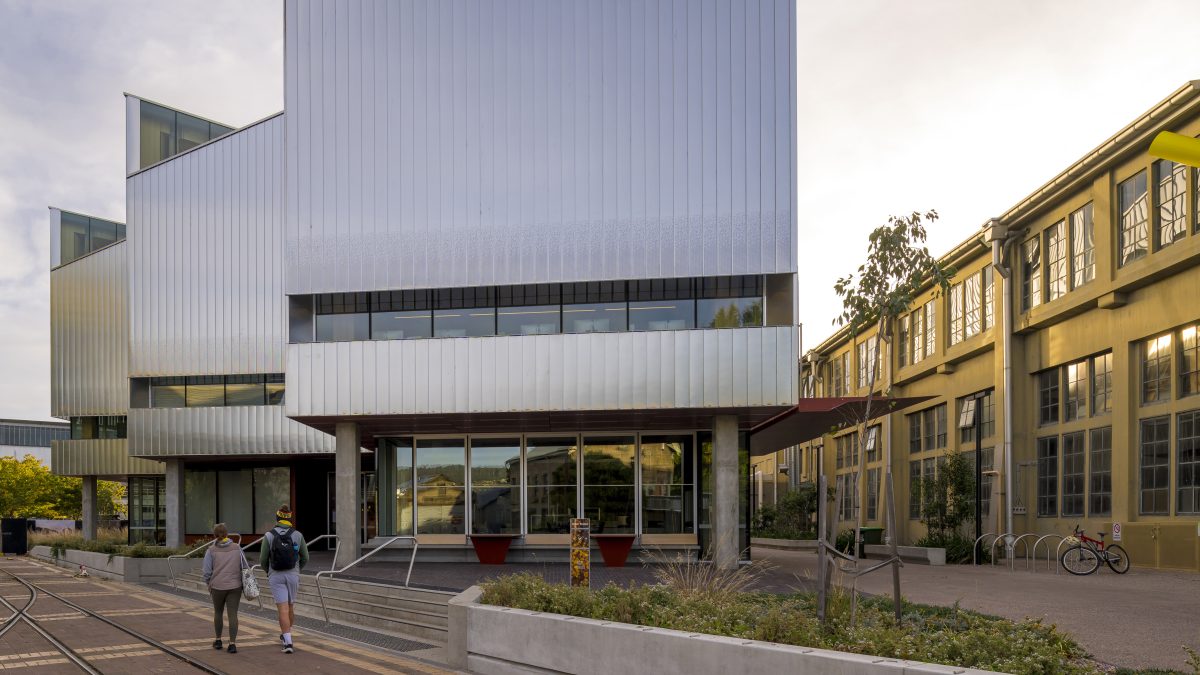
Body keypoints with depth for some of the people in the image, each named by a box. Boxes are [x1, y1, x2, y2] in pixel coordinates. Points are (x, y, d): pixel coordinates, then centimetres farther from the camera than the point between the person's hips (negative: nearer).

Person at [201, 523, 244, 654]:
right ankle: (232, 643, -9)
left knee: (218, 612, 20)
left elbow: (207, 571, -4)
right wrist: (242, 582, 14)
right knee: (233, 614, 0)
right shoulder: (237, 548, 2)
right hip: (235, 586, 0)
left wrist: (209, 584, 13)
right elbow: (245, 567, 0)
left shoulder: (211, 550, -2)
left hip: (217, 587, 0)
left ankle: (218, 640, 29)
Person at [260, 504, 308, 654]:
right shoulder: (297, 535, -4)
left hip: (276, 577, -2)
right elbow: (305, 558, 3)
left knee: (283, 609, -4)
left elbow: (263, 559, -2)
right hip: (293, 576, 2)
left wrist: (268, 571, 20)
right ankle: (285, 634, 39)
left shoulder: (269, 536, -7)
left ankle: (288, 642, -13)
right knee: (290, 606, 20)